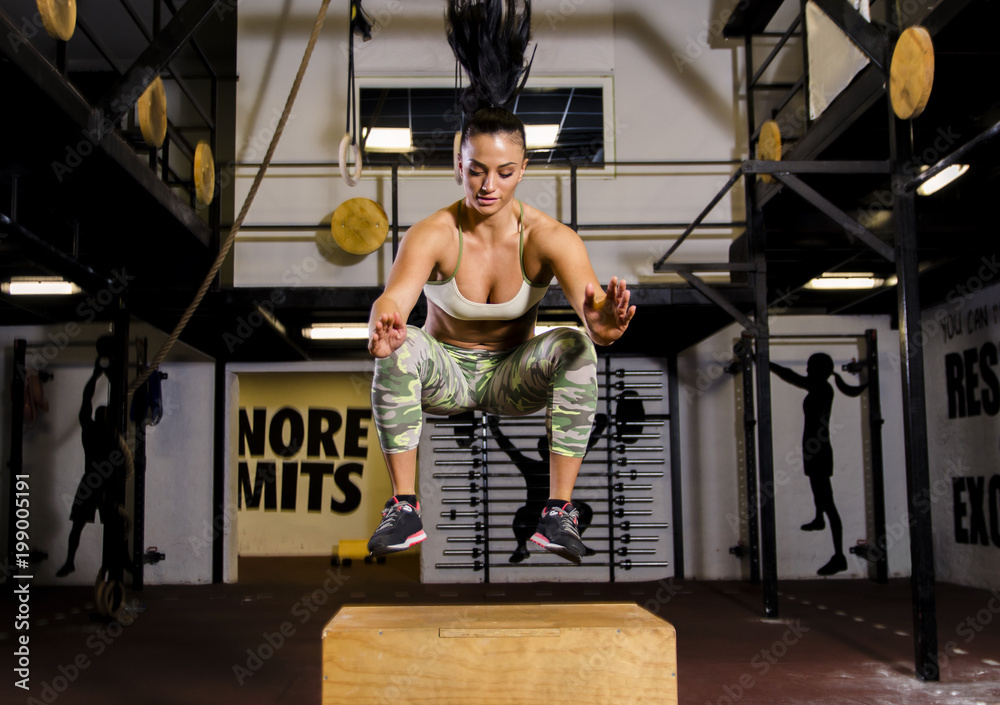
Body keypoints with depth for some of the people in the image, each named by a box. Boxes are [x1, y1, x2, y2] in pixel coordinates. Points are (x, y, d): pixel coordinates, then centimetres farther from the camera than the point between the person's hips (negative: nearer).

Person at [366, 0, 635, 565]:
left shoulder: (549, 237, -21)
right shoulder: (434, 234, -22)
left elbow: (588, 294, -40)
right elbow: (396, 296, -40)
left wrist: (602, 321, -65)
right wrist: (386, 326, -66)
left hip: (515, 377, 0)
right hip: (444, 372, 0)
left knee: (574, 347, -32)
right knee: (397, 350, -33)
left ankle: (561, 511, -25)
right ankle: (405, 508, -22)